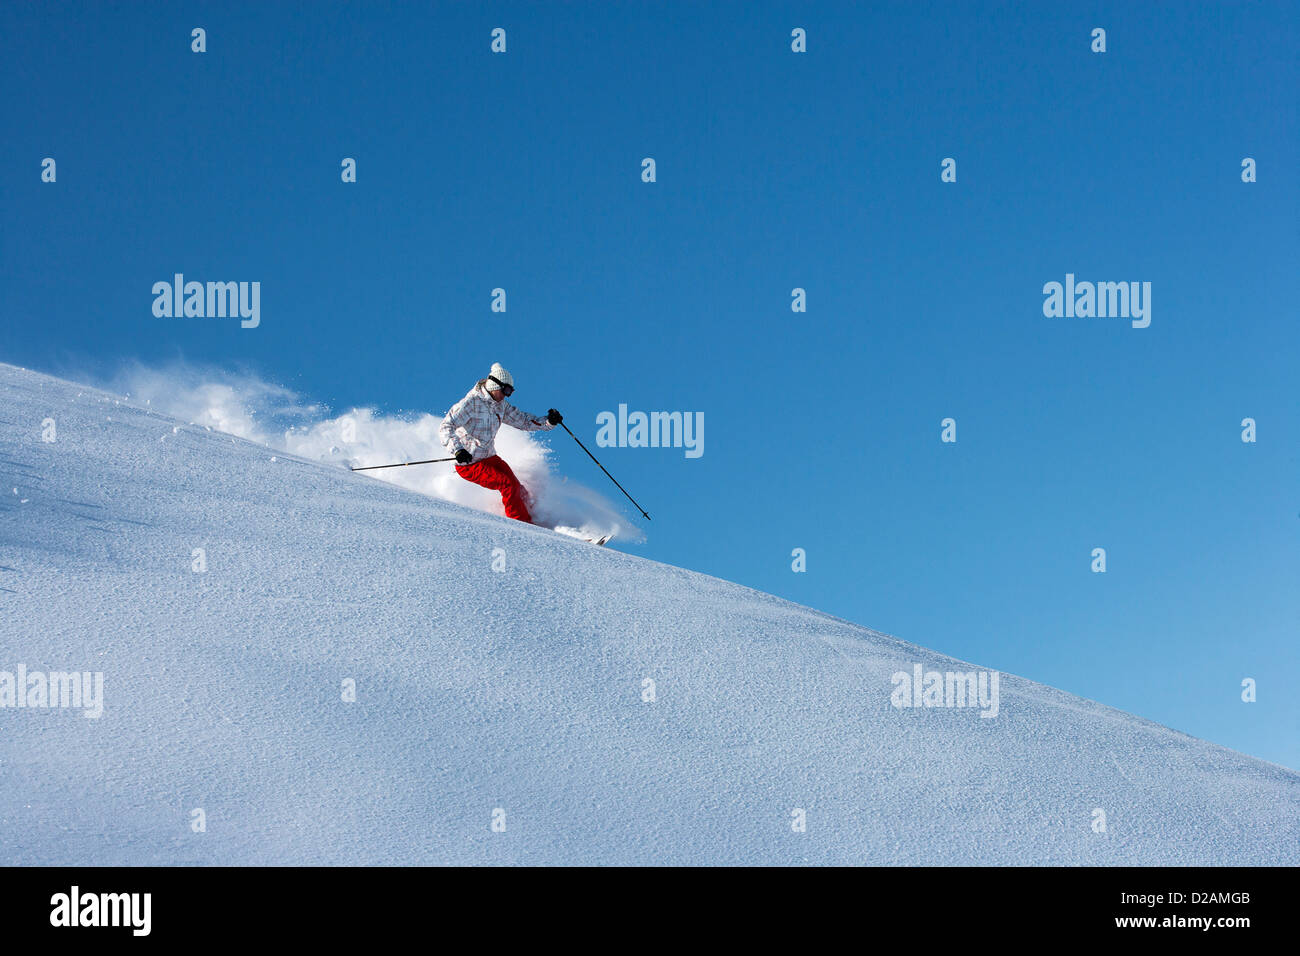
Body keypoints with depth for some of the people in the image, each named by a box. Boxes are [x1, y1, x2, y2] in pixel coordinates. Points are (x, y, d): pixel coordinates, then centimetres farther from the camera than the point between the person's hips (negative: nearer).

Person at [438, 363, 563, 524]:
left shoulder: (501, 405, 5)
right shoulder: (471, 402, -19)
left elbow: (523, 421, 12)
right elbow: (445, 427, -25)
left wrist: (549, 422, -6)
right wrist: (457, 450, -42)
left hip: (490, 458, 8)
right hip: (469, 464, -8)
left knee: (520, 492, -5)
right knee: (509, 485, -20)